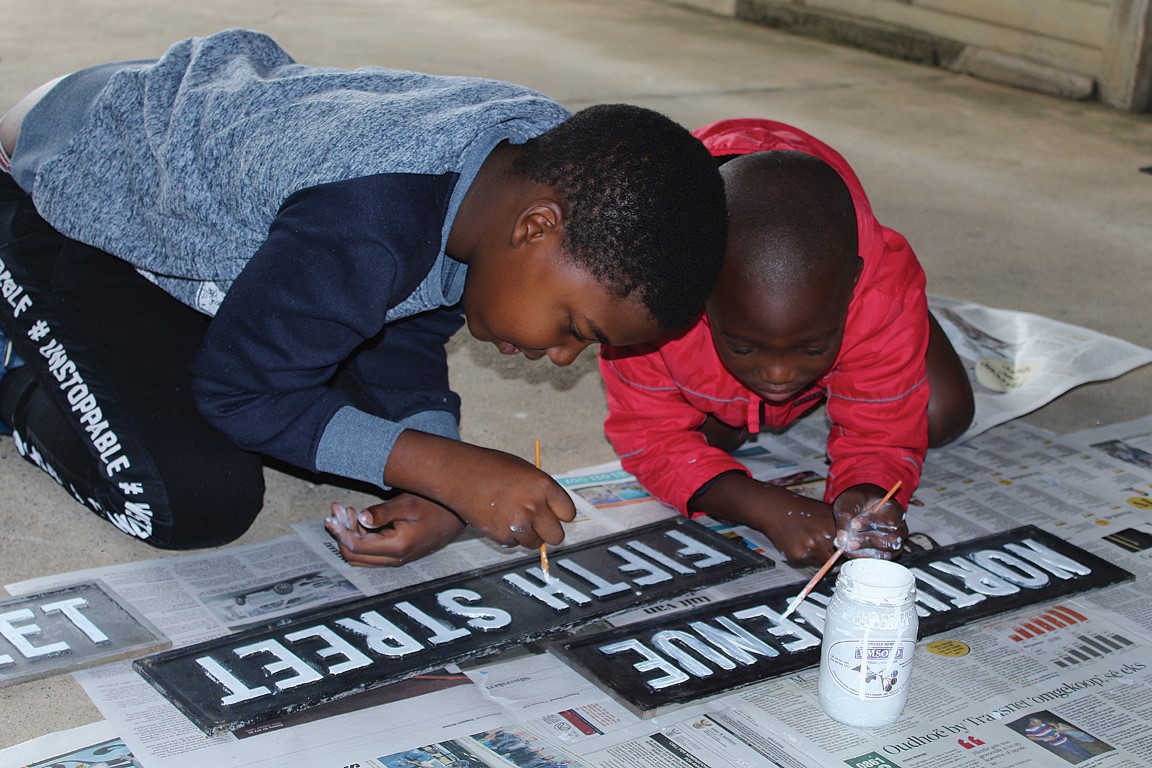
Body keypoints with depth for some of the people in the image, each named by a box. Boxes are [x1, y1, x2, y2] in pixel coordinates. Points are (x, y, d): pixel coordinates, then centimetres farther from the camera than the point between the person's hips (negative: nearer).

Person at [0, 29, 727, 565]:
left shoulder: (544, 156, -16)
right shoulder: (362, 234, -43)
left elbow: (410, 339, -5)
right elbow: (239, 394, -26)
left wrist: (441, 497, -20)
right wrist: (446, 470, -32)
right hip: (79, 204, -8)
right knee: (201, 500, -21)